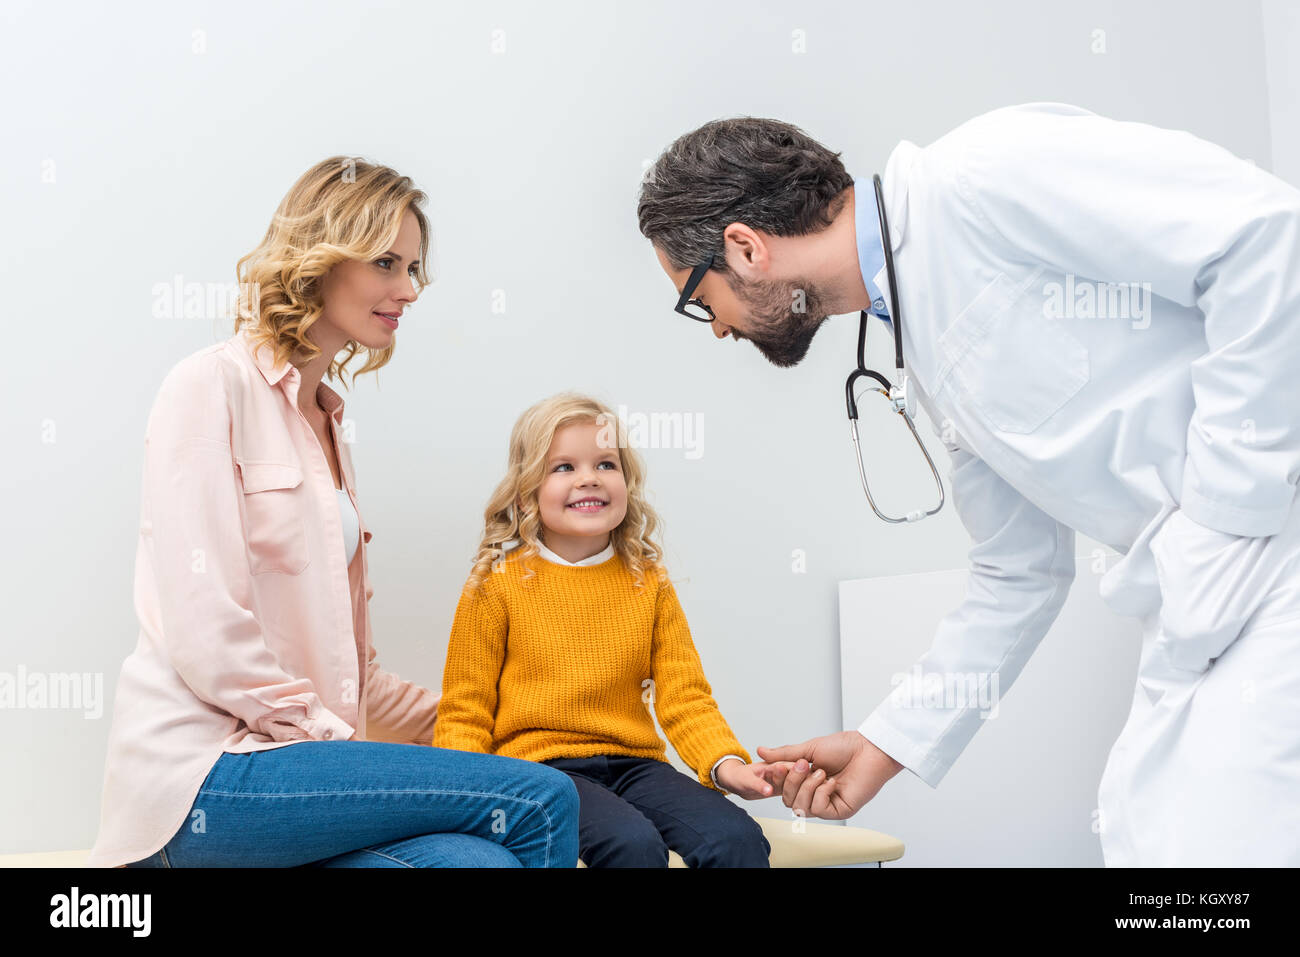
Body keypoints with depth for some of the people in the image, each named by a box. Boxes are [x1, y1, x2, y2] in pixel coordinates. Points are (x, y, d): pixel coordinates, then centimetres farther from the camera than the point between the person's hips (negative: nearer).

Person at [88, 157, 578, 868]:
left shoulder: (326, 421, 20)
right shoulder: (214, 386, -4)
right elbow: (206, 634, -15)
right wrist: (351, 749, -11)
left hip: (292, 750, 7)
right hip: (203, 774, -7)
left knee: (484, 858, -23)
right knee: (542, 800, -20)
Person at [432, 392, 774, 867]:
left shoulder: (649, 582, 11)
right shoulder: (497, 584, 1)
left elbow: (685, 696, 5)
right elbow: (464, 715, 2)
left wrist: (725, 763, -14)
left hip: (633, 764, 3)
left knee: (738, 838, -23)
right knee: (633, 842, -32)